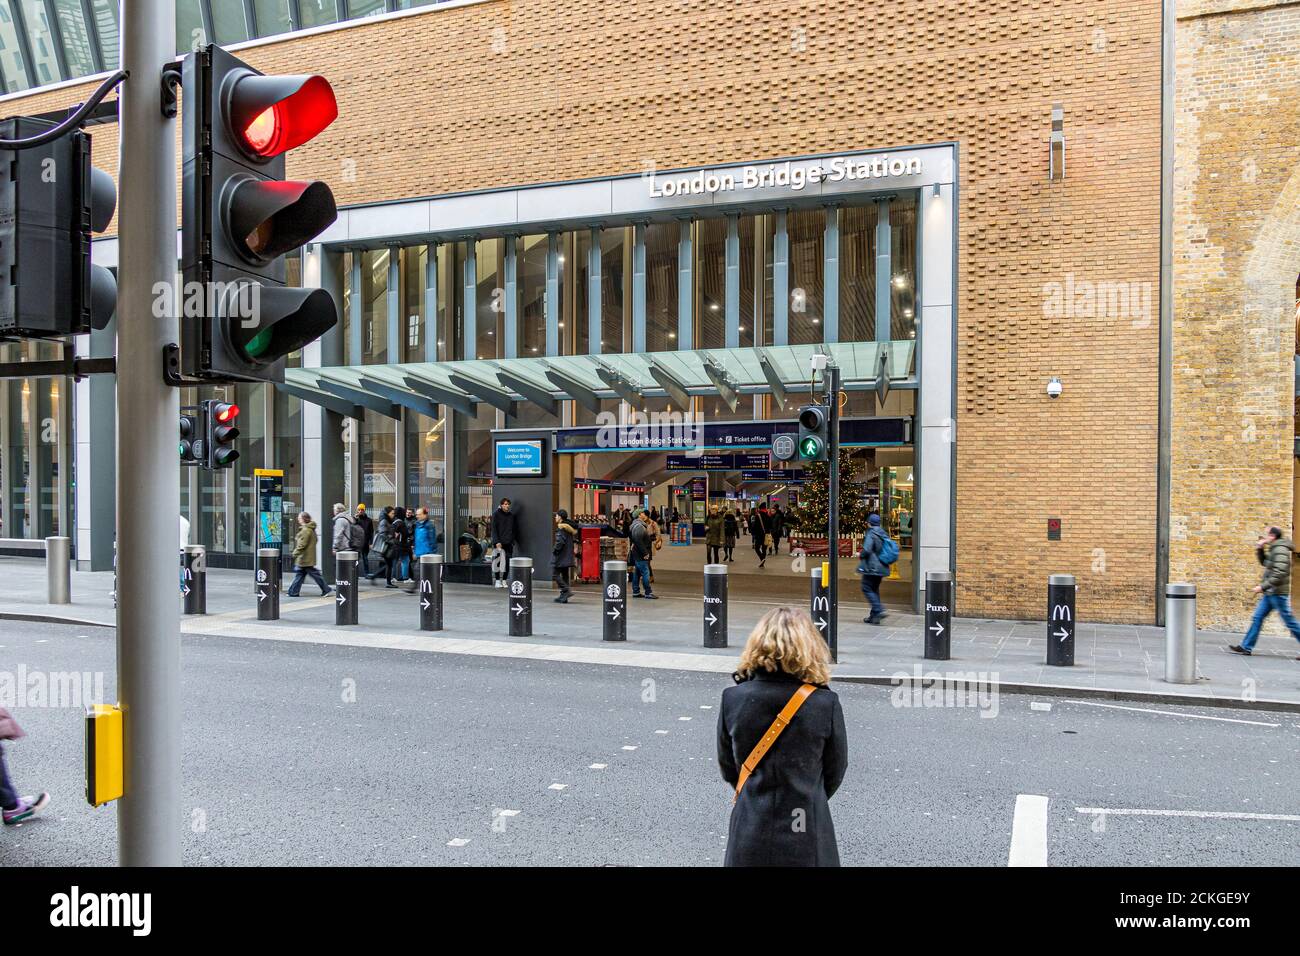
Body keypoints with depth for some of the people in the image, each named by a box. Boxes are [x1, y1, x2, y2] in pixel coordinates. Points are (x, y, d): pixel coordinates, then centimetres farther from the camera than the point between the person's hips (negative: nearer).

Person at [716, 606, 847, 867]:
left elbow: (727, 766, 3)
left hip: (749, 835, 2)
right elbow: (835, 770, 0)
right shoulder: (825, 703, -14)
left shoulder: (732, 698, -10)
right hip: (807, 836, -1)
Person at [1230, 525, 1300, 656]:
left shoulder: (1280, 550, -16)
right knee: (1257, 618, 8)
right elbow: (1264, 562, 29)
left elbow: (1280, 573, -24)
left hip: (1278, 593, -10)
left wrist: (1263, 586, -21)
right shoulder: (1273, 549, 13)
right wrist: (1259, 550, 12)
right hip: (1270, 593, 10)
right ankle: (1246, 647, 10)